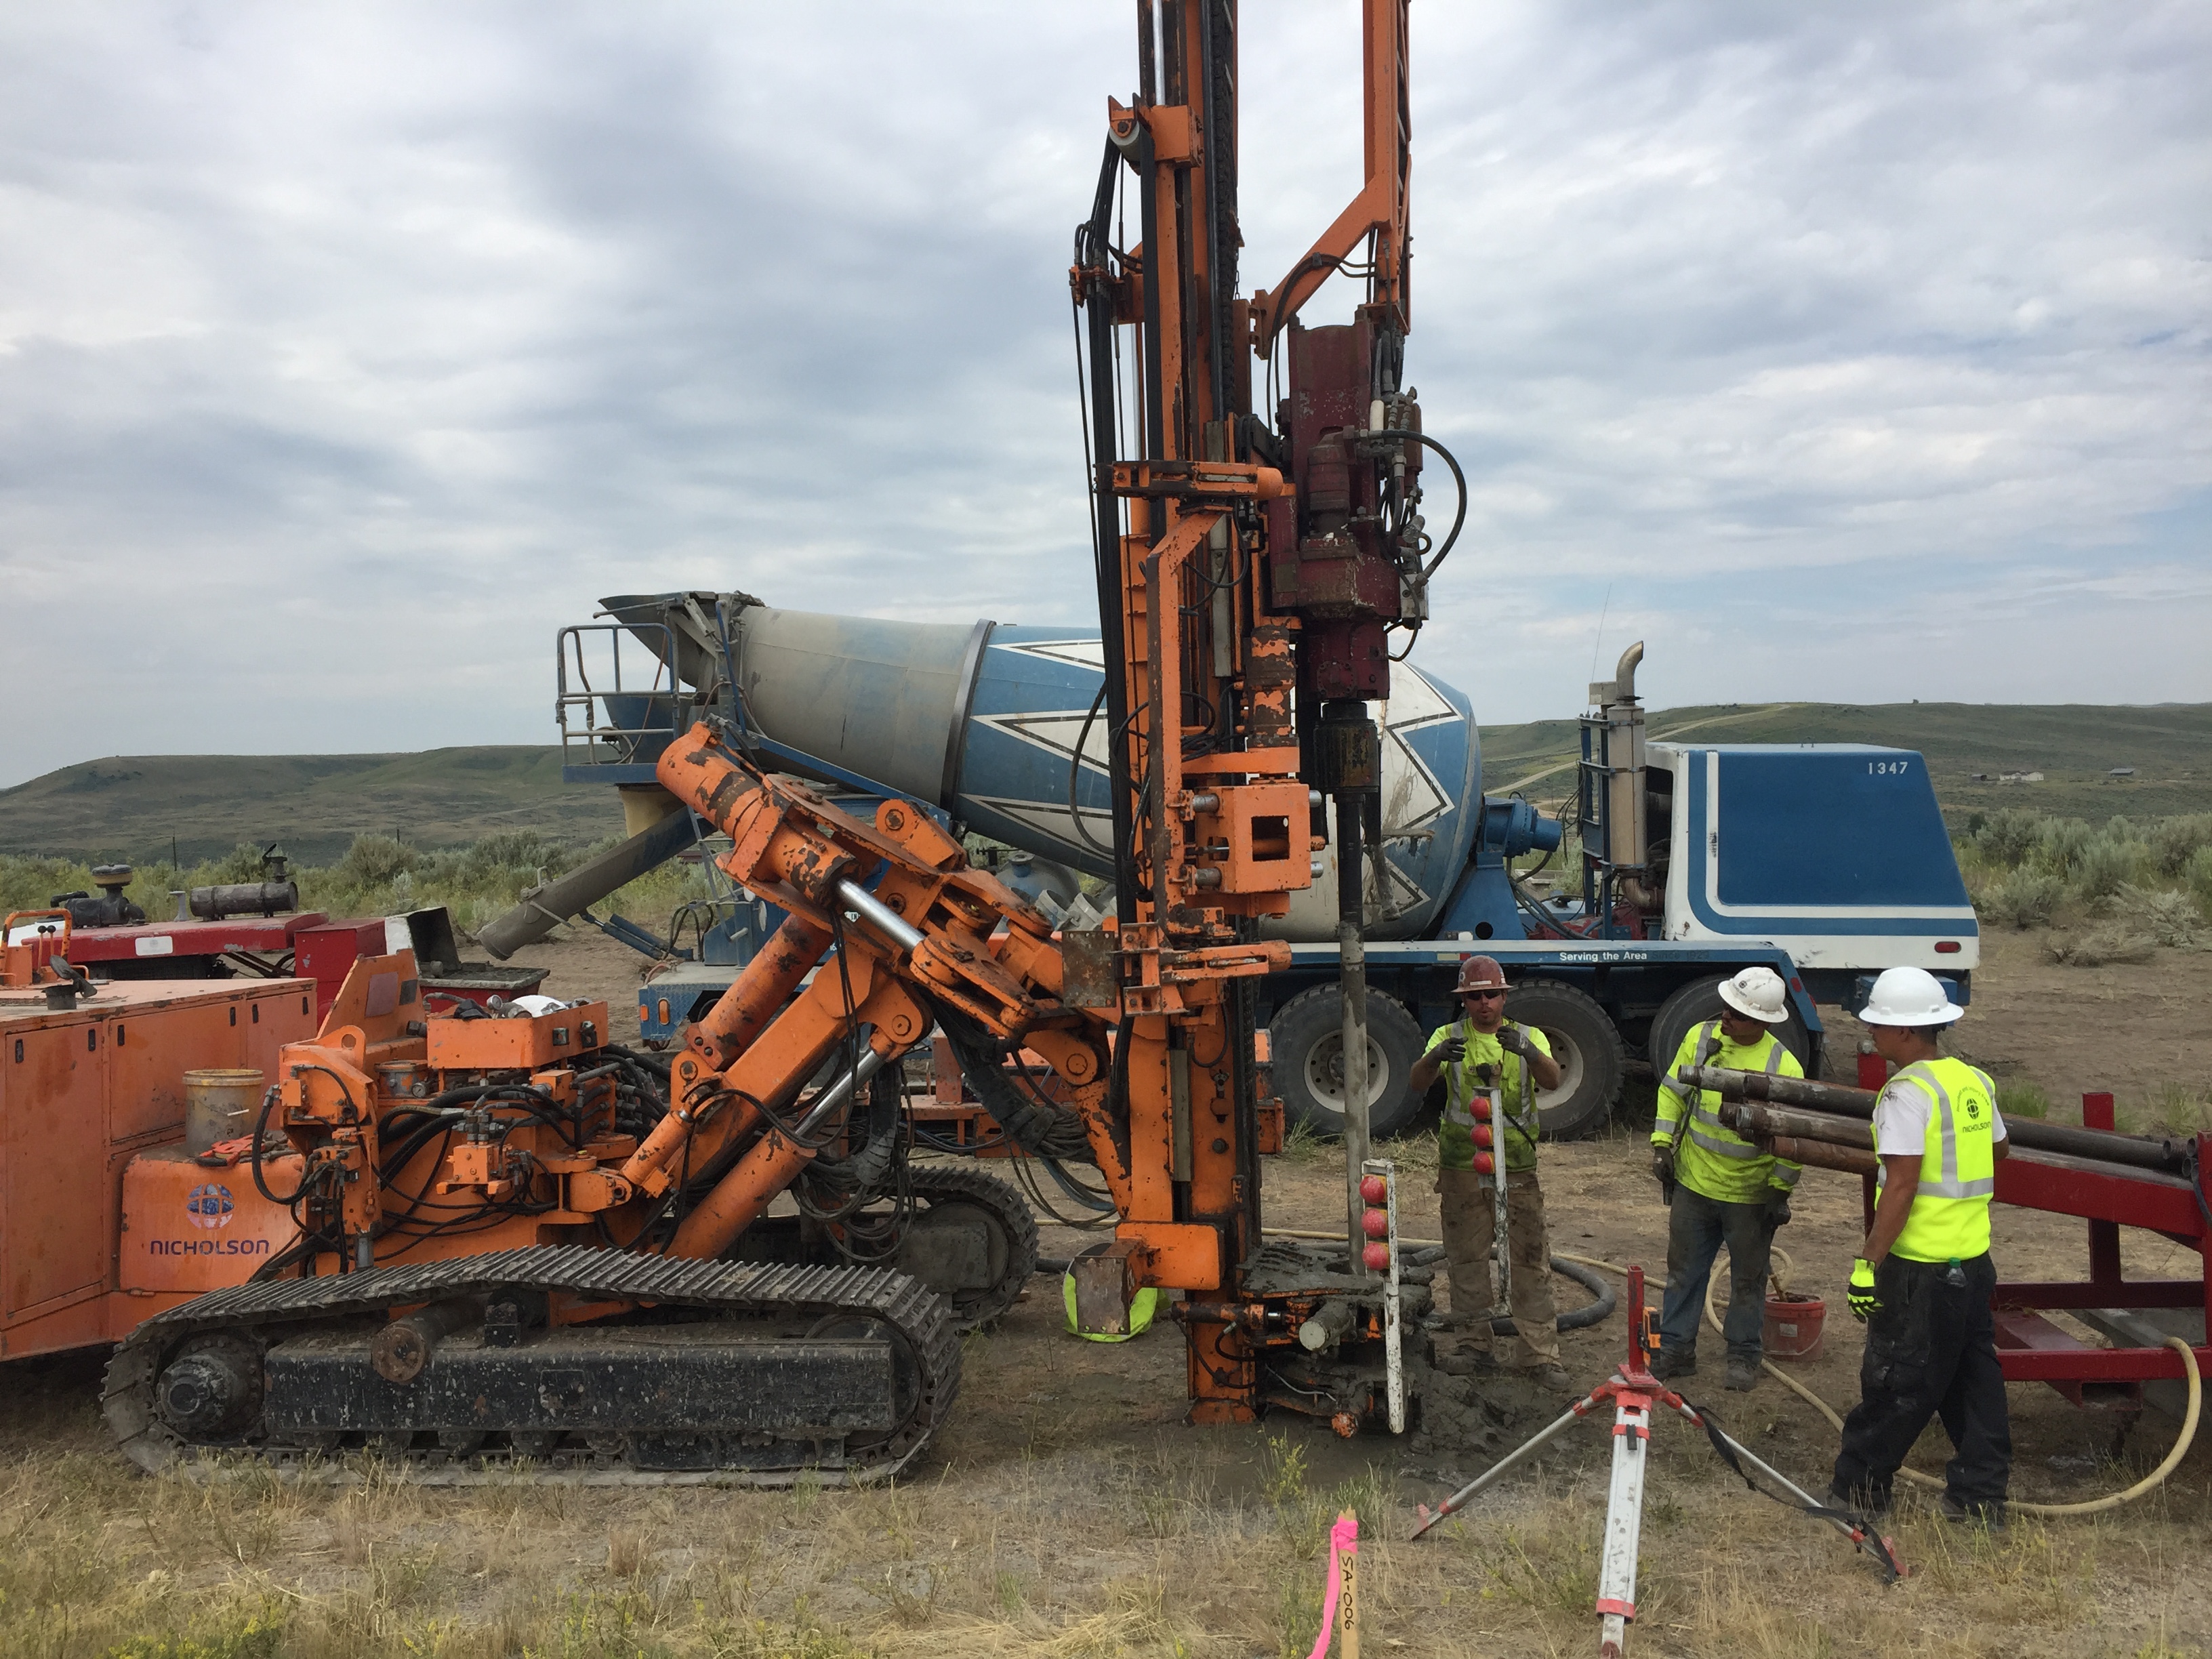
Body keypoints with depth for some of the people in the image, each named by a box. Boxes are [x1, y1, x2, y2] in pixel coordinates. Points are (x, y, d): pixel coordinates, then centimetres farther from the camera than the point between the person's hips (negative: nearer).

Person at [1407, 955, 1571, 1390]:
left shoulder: (1529, 1038, 6)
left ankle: (1539, 1353, 7)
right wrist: (1434, 1058, -34)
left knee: (1531, 1260, 1)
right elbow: (1416, 1085, -11)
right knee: (1467, 1259, 8)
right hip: (1461, 1169, 0)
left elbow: (1552, 1080, -14)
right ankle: (1474, 1344, 21)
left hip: (1517, 1169, 0)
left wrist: (1527, 1051, -36)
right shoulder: (1449, 1037, 4)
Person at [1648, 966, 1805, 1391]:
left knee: (1748, 1278, 12)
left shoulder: (1784, 1066, -14)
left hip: (1751, 1195, -3)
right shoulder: (1700, 1038, -3)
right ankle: (1676, 1348, 24)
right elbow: (1672, 1092, 8)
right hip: (1693, 1184, 3)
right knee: (1684, 1269, 12)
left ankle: (1744, 1354, 28)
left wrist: (1780, 1188, -8)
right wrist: (1662, 1144, 1)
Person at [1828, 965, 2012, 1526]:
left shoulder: (1908, 1092, -18)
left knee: (1895, 1385, 2)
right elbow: (1999, 1150, 22)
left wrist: (1868, 1261, -18)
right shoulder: (1975, 1081, 7)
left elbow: (1901, 1186, -21)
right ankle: (1981, 1494, 23)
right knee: (1974, 1378, 15)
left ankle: (1858, 1489, 13)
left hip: (1920, 1268, -8)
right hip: (1975, 1259, 8)